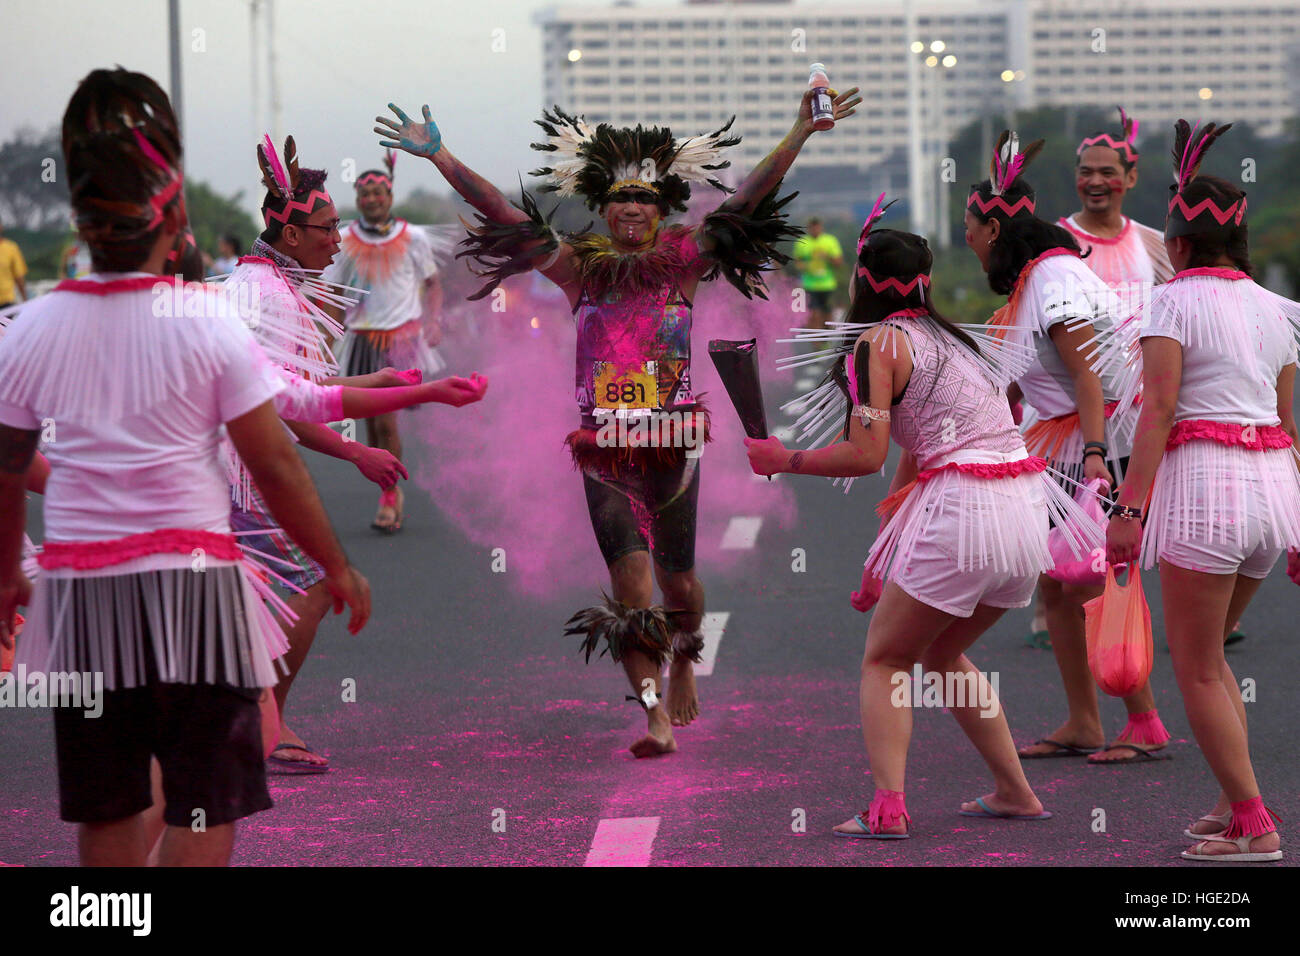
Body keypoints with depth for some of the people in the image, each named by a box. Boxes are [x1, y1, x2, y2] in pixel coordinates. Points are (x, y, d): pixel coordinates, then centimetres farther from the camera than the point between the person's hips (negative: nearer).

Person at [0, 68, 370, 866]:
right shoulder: (206, 322, -8)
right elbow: (274, 464, -6)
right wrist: (338, 567, 5)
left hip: (79, 585, 3)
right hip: (191, 580, -3)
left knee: (106, 809, 13)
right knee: (205, 807, 1)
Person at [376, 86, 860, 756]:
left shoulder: (682, 261, 2)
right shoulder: (579, 267, 4)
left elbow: (748, 200, -5)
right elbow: (501, 214, 0)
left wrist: (801, 133, -13)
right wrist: (438, 156, -4)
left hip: (673, 447, 0)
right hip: (605, 450, 0)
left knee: (676, 582, 11)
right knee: (630, 586, -11)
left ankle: (684, 660, 43)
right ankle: (656, 717, -11)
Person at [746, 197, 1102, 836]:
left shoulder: (878, 343, -4)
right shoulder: (949, 336, 22)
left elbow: (866, 455, -12)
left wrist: (784, 460, 3)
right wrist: (885, 559, 28)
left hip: (962, 513, -8)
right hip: (1027, 512, 8)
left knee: (884, 660, 6)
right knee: (941, 652, 25)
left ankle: (887, 807, -9)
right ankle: (1015, 793, 25)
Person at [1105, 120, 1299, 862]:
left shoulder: (1175, 303, -5)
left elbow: (1158, 410, -13)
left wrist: (1130, 509, -16)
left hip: (1203, 477, -7)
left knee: (1196, 668, 3)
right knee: (1209, 653, 22)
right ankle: (1235, 803, 19)